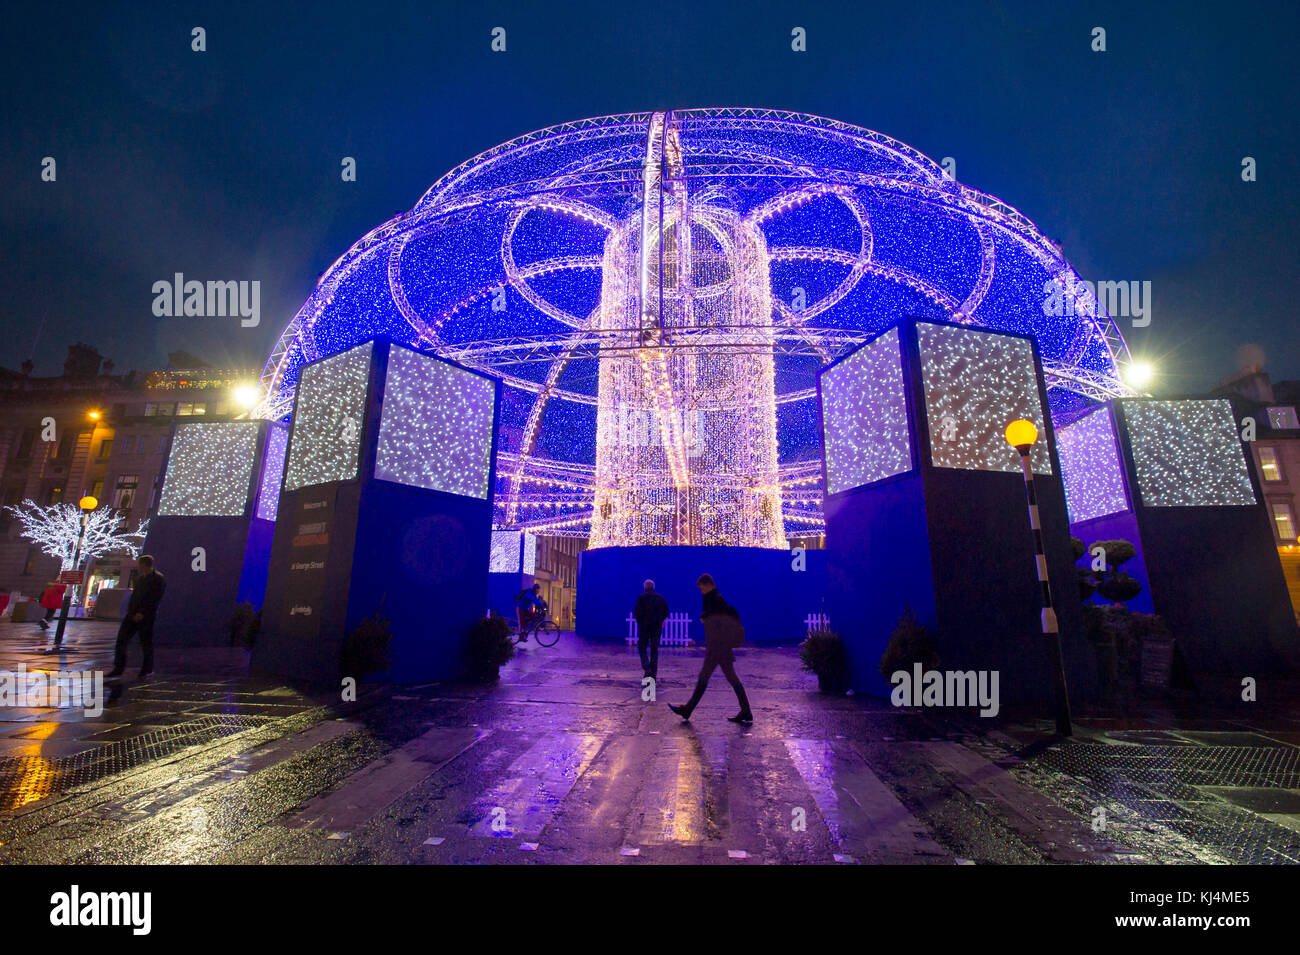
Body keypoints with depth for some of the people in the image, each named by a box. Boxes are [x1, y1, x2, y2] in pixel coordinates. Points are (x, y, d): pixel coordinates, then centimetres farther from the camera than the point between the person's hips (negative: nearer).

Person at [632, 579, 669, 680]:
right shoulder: (660, 597, 7)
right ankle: (654, 675, 8)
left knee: (642, 648, 9)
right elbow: (666, 612, 5)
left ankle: (647, 668, -12)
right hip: (657, 627, 3)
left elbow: (637, 611, -13)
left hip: (644, 626, -3)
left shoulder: (641, 597, -5)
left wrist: (639, 620, 4)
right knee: (654, 650, 10)